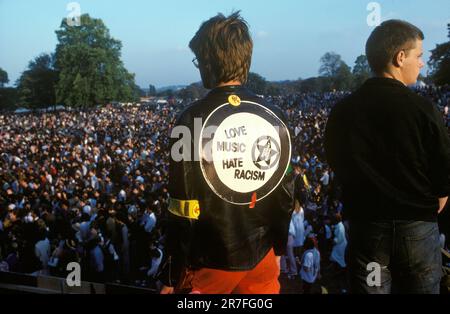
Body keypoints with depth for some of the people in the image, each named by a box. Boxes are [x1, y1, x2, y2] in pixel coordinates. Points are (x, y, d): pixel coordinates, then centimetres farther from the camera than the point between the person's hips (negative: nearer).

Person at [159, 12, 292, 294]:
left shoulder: (194, 119, -15)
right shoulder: (274, 116, -3)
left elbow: (183, 209, -14)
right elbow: (285, 195, 4)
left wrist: (171, 276, -5)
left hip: (210, 260, -3)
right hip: (261, 254, 4)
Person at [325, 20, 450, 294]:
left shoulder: (342, 110, -4)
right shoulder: (423, 109, -14)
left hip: (366, 224, 3)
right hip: (417, 225, -2)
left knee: (369, 288, 14)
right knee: (422, 288, 15)